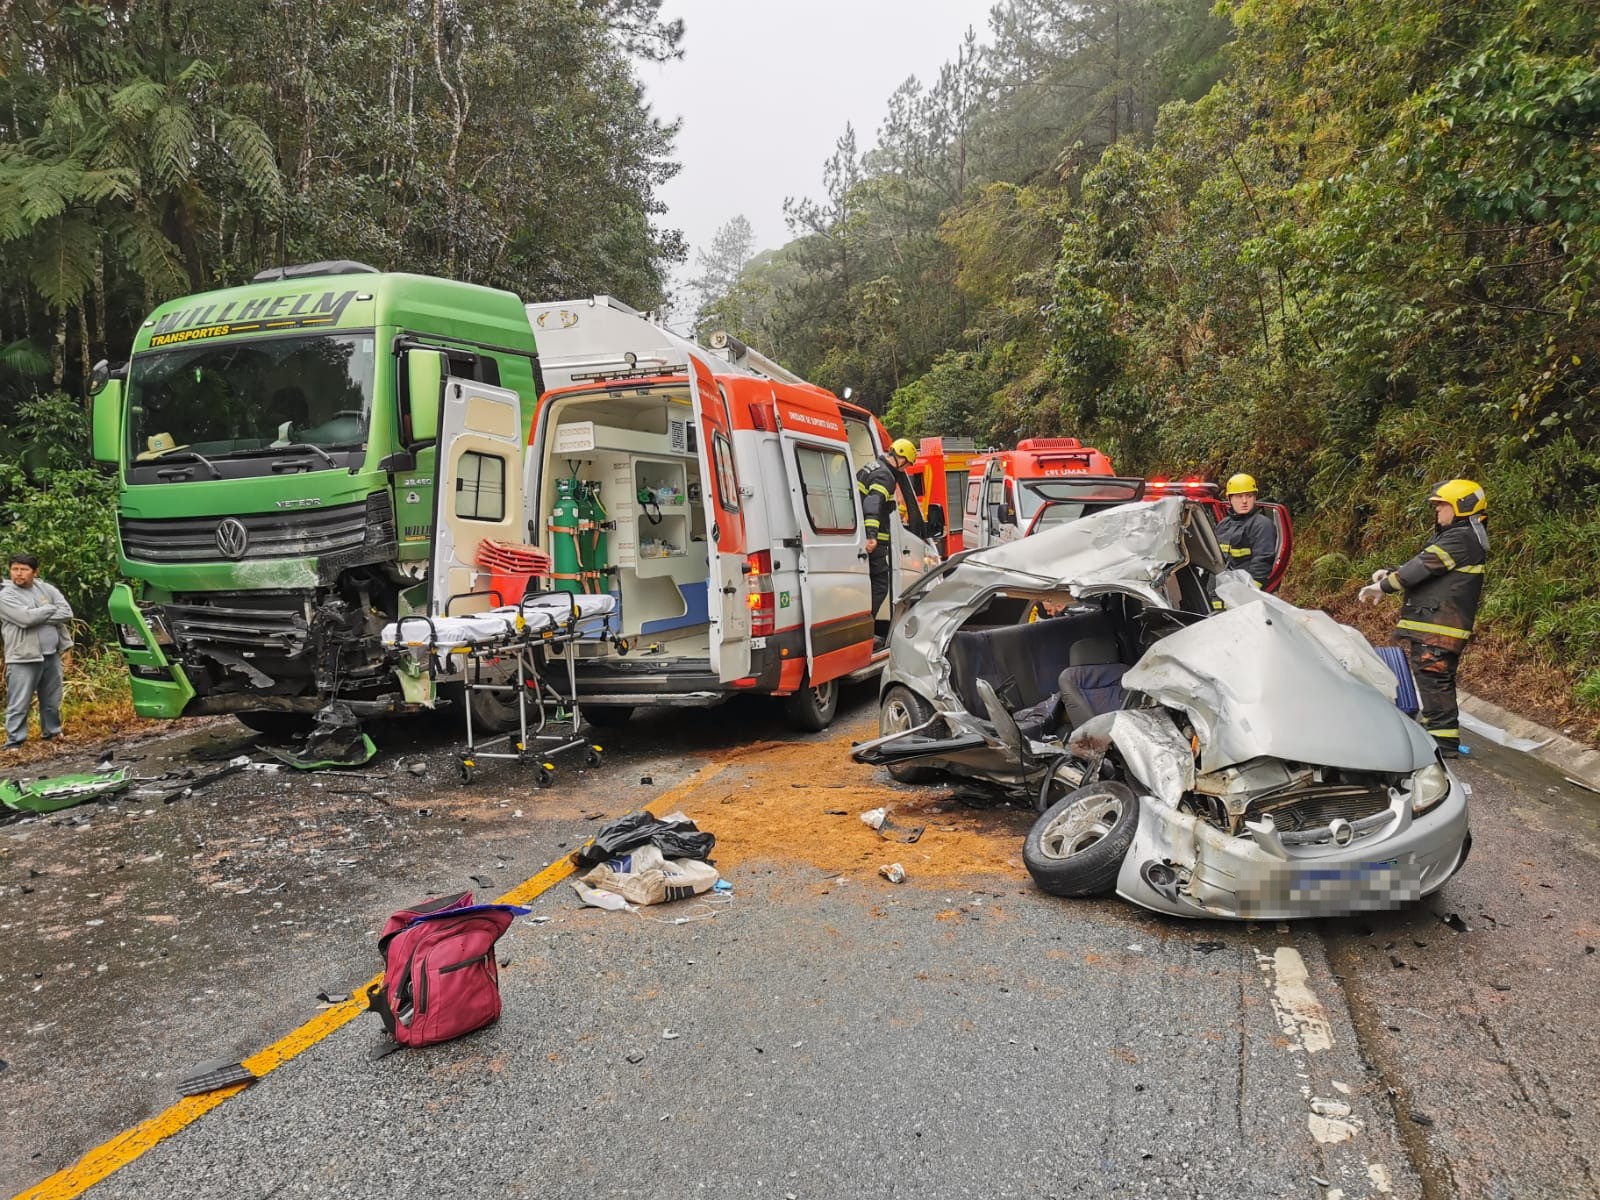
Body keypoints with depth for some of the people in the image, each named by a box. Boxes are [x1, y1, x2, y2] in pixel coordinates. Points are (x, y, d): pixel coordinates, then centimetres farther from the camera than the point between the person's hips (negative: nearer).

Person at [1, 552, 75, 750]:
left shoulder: (46, 589, 8)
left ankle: (52, 733, 29)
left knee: (52, 701, 15)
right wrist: (51, 608, -5)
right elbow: (26, 618, -19)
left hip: (51, 655, 4)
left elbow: (67, 612, -1)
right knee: (19, 704, -3)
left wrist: (40, 617, -13)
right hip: (23, 659, -4)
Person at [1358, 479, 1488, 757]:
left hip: (1437, 628, -11)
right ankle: (1437, 732, 25)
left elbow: (1424, 566, -17)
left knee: (1434, 681, -10)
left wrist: (1383, 586, -11)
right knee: (1436, 682, 16)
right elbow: (1425, 568, 22)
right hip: (1430, 625, 11)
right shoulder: (1451, 536, 22)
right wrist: (1390, 575, 6)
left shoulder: (1461, 539, -12)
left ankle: (1444, 741, -7)